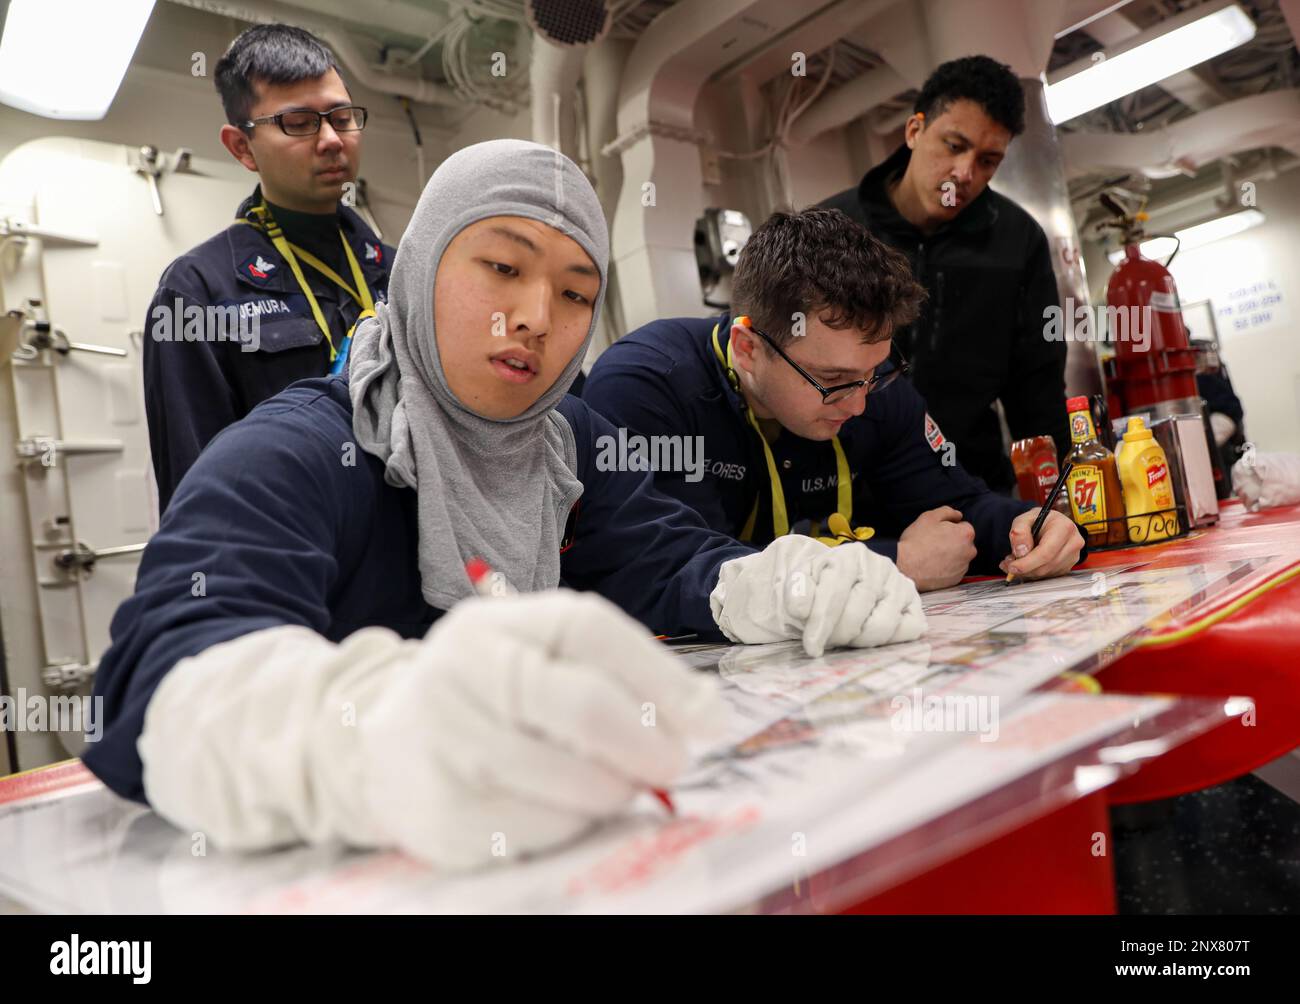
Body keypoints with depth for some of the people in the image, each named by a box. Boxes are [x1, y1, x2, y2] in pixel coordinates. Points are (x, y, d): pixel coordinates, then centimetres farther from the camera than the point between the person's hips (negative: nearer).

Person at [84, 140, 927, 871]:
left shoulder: (572, 441, 8)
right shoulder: (286, 457, -13)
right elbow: (171, 666, -29)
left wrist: (777, 587, -18)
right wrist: (375, 737, -51)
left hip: (549, 834, 5)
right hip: (327, 864, -4)